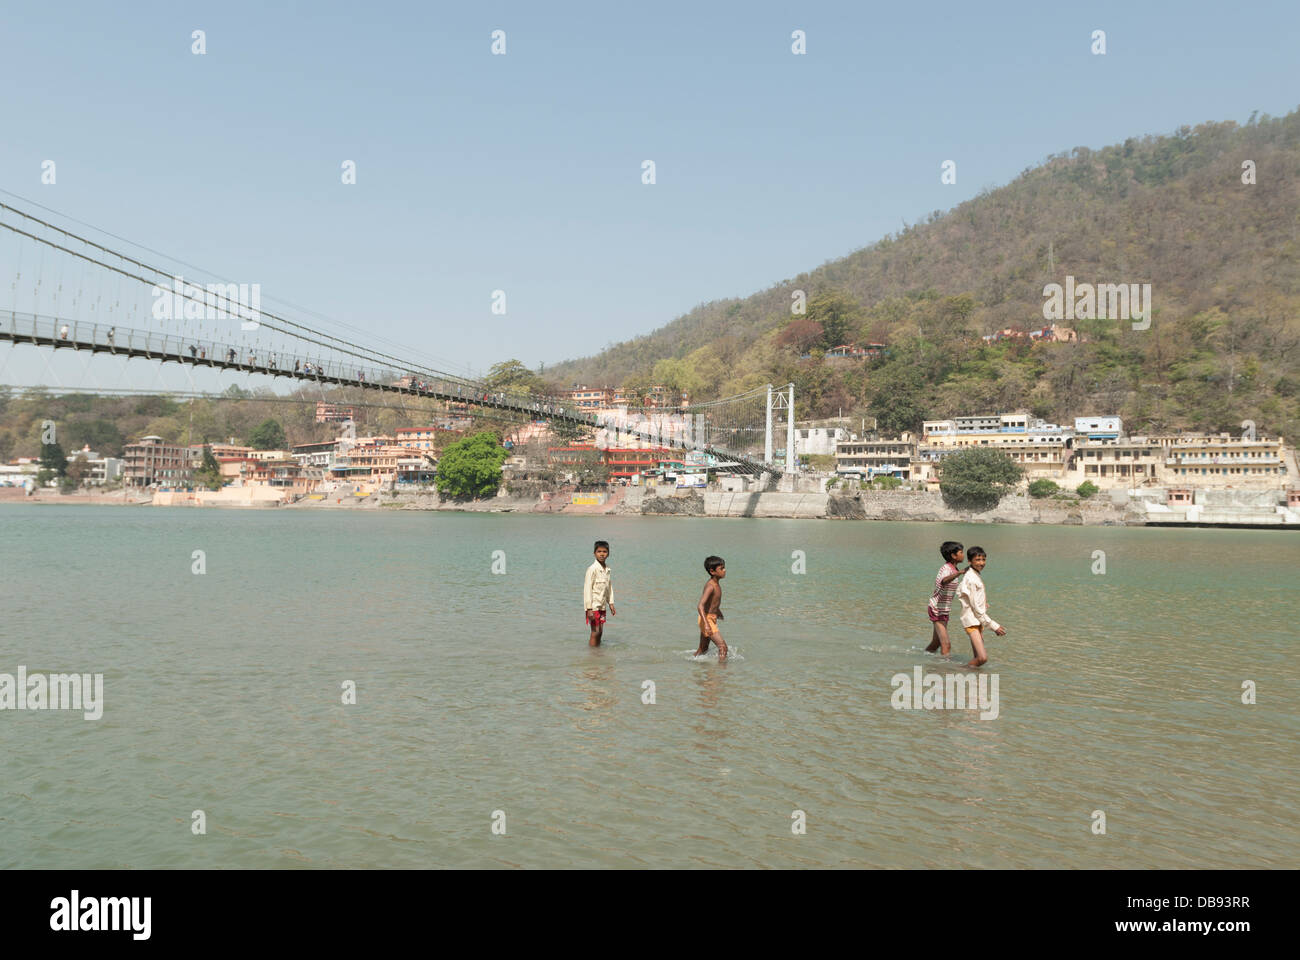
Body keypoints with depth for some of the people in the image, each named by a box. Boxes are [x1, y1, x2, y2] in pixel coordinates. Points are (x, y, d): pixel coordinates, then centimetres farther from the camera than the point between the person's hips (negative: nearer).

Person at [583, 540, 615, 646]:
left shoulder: (607, 570, 8)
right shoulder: (592, 569, -15)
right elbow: (587, 589, -17)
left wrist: (611, 603, 15)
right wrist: (589, 609, -20)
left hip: (602, 606, 7)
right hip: (593, 606, -7)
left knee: (600, 632, 11)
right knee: (595, 632, -6)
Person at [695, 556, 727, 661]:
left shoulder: (716, 583, 6)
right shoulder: (710, 586, -23)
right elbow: (700, 606, -33)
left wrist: (718, 611, 42)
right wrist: (706, 624, -43)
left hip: (712, 618, 10)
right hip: (707, 619, -10)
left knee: (703, 649, 21)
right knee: (723, 647, -16)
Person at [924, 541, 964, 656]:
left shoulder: (952, 568, 9)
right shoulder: (946, 569, -22)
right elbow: (944, 581, -46)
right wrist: (960, 572, -61)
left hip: (943, 611, 10)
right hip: (937, 611, -10)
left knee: (935, 644, 17)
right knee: (946, 644, -16)